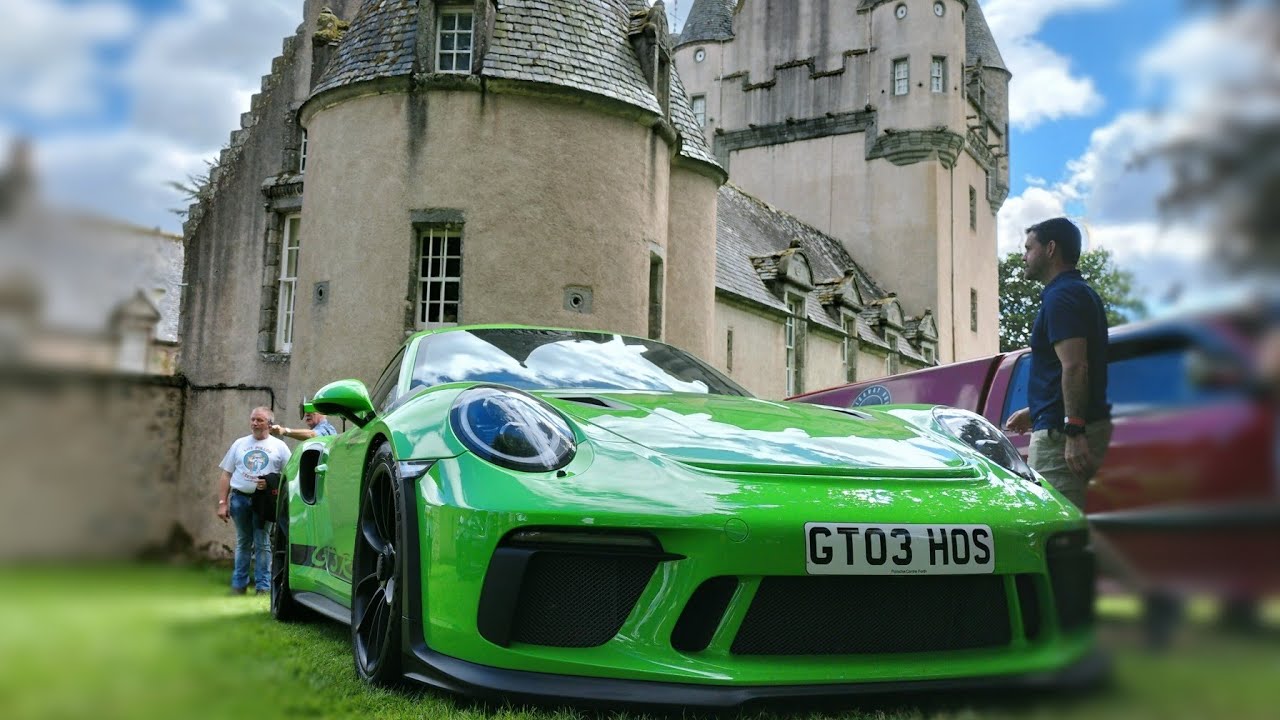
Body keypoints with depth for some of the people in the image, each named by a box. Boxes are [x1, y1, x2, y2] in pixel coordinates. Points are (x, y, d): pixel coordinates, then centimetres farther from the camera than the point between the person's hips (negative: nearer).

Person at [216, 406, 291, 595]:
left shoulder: (279, 446, 5)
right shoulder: (239, 444, 12)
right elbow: (226, 475, 11)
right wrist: (222, 502, 3)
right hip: (240, 498, 3)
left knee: (262, 544, 0)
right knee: (243, 543, 11)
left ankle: (263, 587, 4)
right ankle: (238, 585, 17)